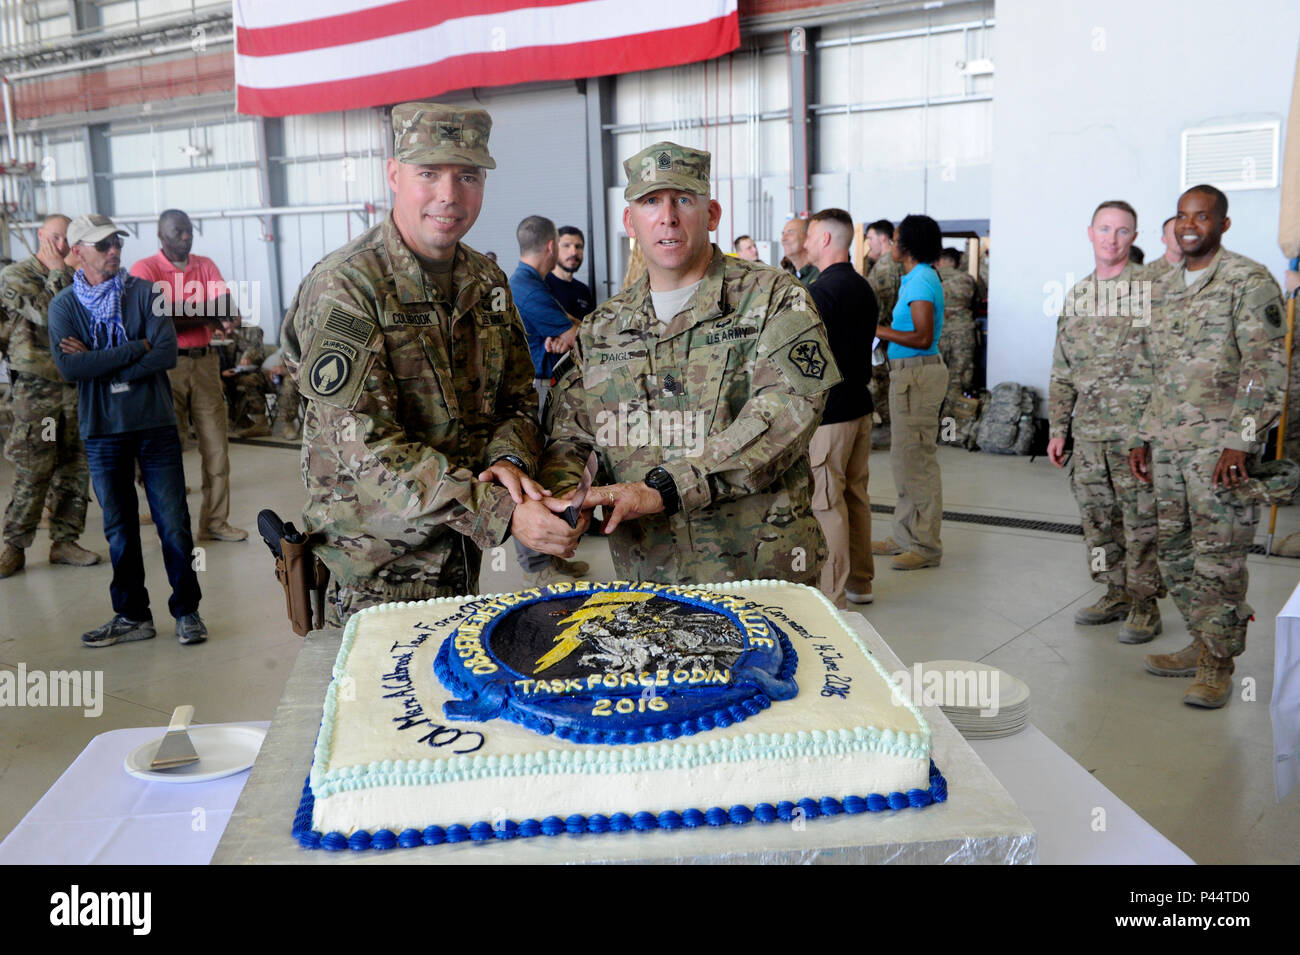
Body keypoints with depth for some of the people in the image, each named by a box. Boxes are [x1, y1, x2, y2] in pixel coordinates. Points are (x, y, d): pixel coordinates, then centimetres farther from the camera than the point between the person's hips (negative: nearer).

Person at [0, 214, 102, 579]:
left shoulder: (75, 278, 14)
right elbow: (48, 316, -16)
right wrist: (57, 272, -9)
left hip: (77, 386, 5)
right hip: (36, 389, -5)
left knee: (75, 469, 6)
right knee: (32, 473, -5)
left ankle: (64, 541, 15)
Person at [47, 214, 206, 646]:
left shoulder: (145, 293, 1)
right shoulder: (64, 305, 3)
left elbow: (166, 354, -13)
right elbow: (69, 367, -12)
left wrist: (97, 363, -13)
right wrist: (138, 348, -14)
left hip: (156, 424, -1)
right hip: (102, 431, 1)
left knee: (174, 524, 1)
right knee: (120, 529, 9)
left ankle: (187, 611, 14)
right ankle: (132, 615, 21)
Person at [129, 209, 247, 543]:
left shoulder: (205, 265, 12)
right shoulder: (145, 269, -3)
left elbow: (224, 303, -1)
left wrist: (229, 316, -25)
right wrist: (208, 316, -18)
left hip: (205, 362, 5)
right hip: (166, 365, -4)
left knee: (216, 445, 6)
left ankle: (215, 521, 16)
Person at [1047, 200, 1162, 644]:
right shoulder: (1076, 296, 13)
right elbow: (1062, 373, 17)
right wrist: (1057, 428, 13)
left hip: (1137, 432, -5)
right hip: (1089, 431, 6)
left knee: (1141, 520, 0)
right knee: (1098, 518, 12)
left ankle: (1144, 603, 12)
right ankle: (1116, 593, 26)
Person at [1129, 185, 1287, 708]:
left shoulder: (1249, 281, -6)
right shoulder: (1164, 288, 17)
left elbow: (1267, 366, -13)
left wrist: (1241, 440, -20)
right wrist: (1143, 437, 17)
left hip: (1219, 443, -7)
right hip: (1167, 443, 7)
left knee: (1218, 556, -3)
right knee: (1173, 550, 11)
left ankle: (1217, 663, 9)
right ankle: (1203, 642, 26)